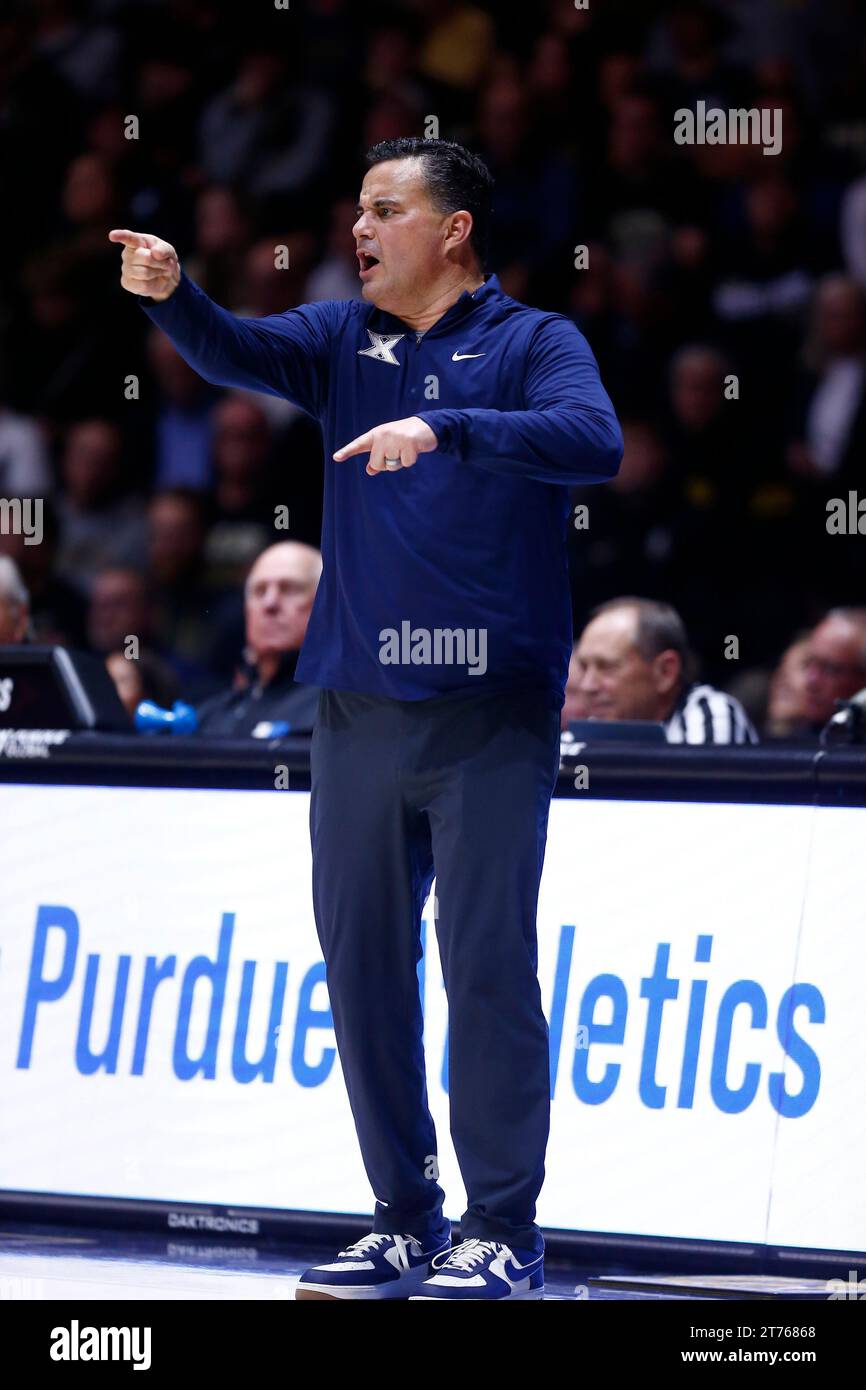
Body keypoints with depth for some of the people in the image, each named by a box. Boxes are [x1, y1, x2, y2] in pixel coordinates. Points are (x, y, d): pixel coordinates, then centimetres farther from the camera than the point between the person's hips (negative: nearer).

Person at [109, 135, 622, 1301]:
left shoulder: (532, 343, 1)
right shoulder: (343, 340, 13)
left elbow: (594, 441, -17)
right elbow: (237, 353, -3)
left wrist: (444, 430, -28)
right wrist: (170, 293, -24)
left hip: (491, 713, -5)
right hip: (359, 711, 5)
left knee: (486, 964, -5)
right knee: (362, 964, 7)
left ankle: (505, 1236, 0)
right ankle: (405, 1224, 16)